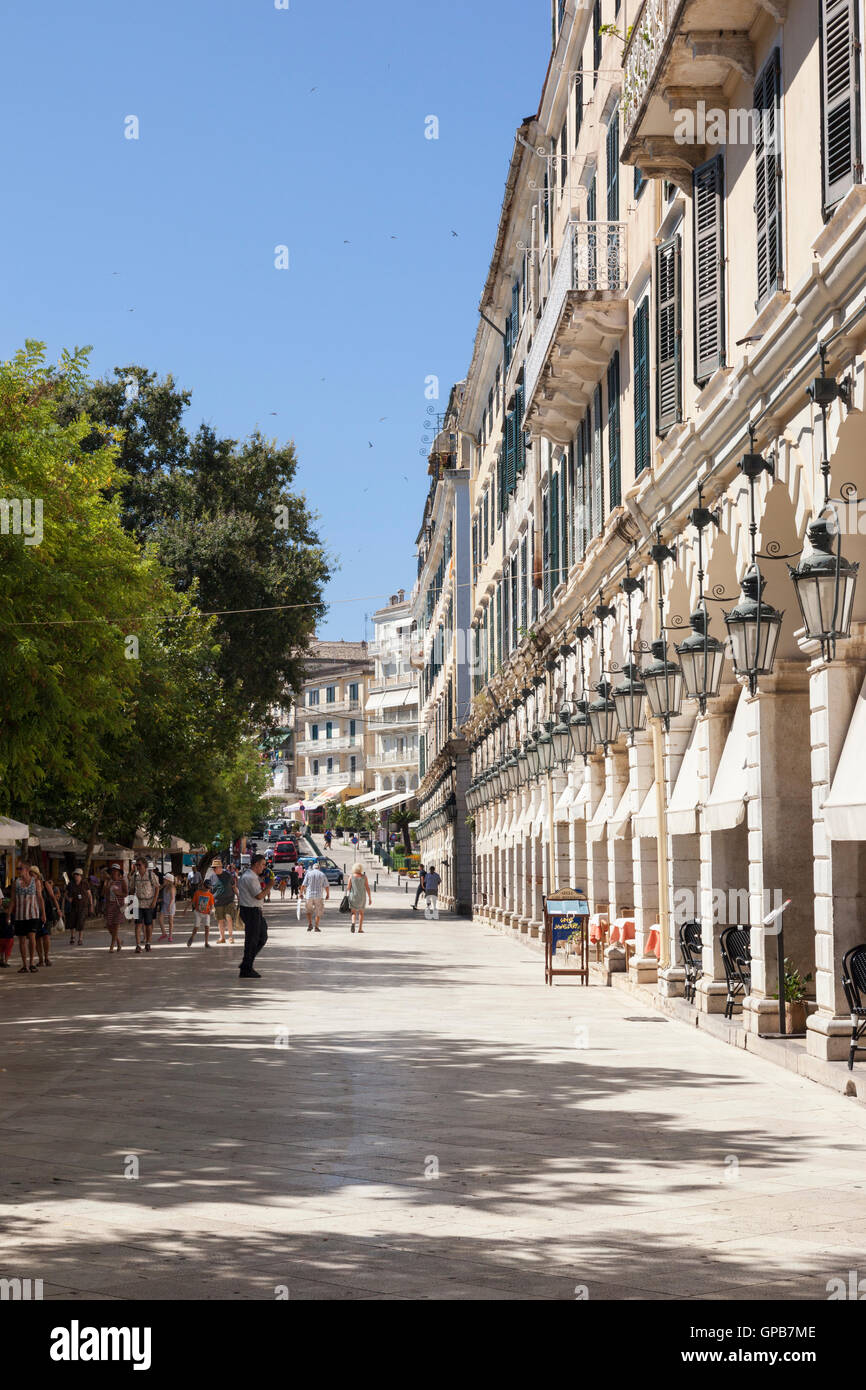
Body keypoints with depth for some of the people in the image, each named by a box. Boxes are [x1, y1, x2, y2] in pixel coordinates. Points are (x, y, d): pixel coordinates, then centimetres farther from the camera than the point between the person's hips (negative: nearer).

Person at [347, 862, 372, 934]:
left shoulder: (351, 877, -5)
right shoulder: (364, 877, -5)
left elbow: (349, 888, -3)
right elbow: (368, 888, -6)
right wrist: (370, 898, -2)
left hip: (353, 896, -1)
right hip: (362, 897, 1)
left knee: (353, 912, 9)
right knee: (361, 912, 17)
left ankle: (353, 923, -21)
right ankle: (360, 929, 14)